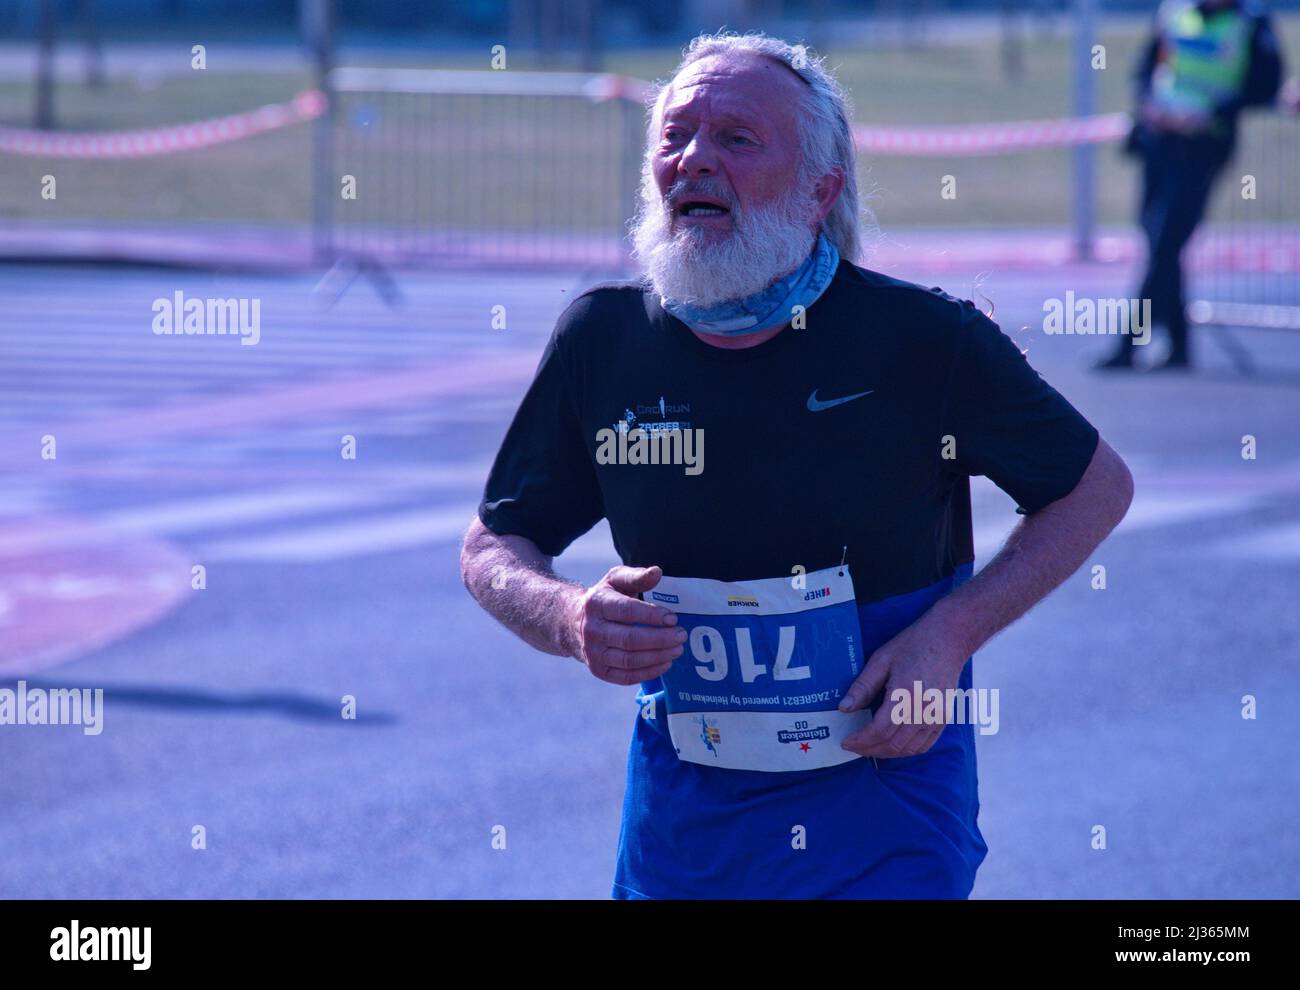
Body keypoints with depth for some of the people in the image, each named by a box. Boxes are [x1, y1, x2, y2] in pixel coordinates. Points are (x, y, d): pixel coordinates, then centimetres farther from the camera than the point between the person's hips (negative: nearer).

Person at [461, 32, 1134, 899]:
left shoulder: (925, 340, -12)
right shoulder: (603, 339, -5)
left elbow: (1099, 487, 1)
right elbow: (492, 547, 6)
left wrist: (950, 635, -12)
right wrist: (572, 621, -17)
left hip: (886, 813, -3)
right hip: (682, 815, 3)